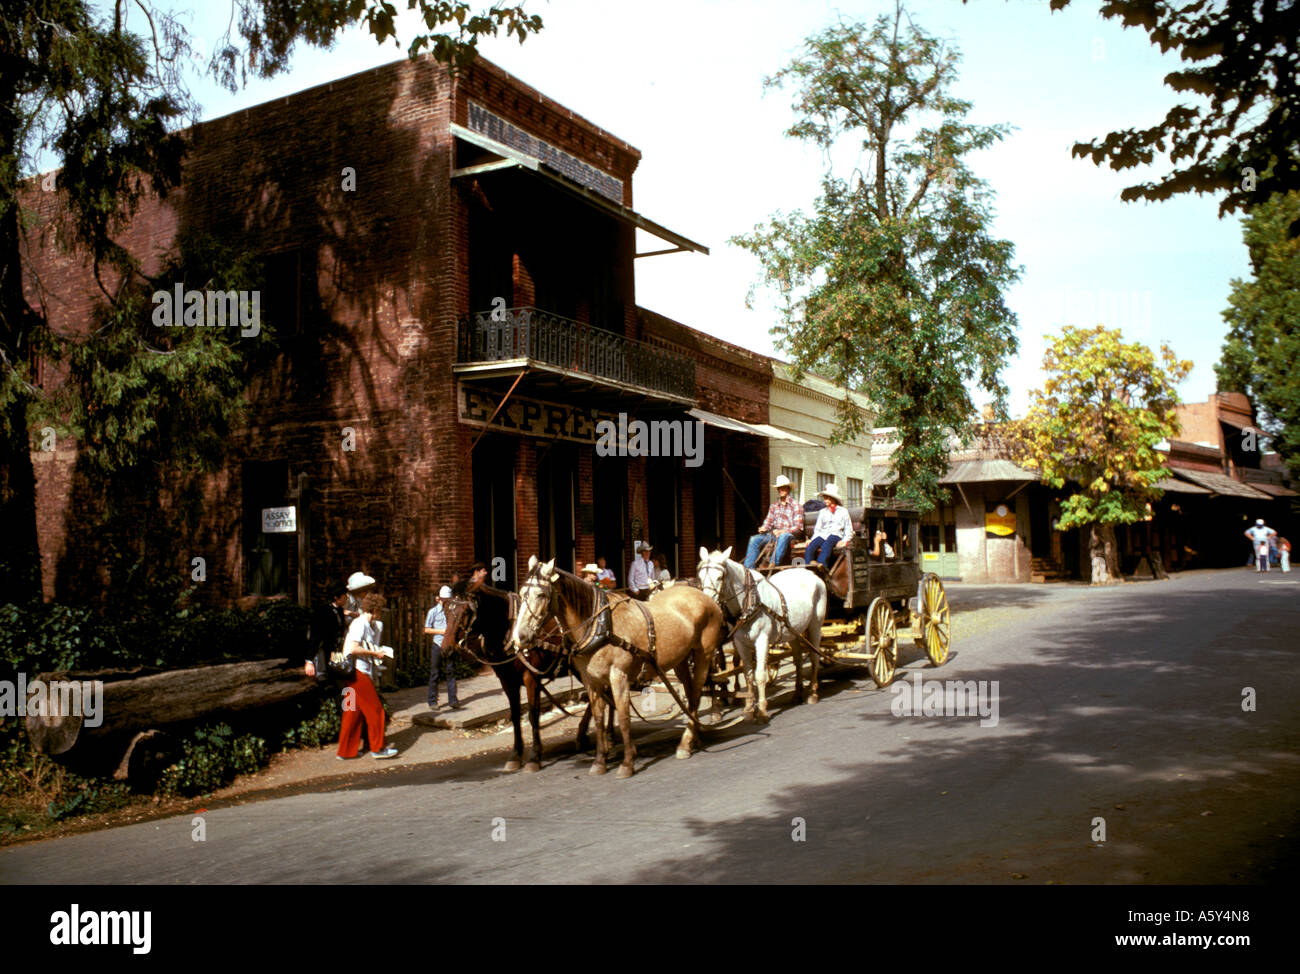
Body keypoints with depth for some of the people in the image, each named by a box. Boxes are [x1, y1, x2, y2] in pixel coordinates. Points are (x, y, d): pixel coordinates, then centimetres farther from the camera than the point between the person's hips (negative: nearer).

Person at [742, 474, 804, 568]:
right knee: (754, 539, -18)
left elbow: (798, 528, -5)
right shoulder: (774, 506, 20)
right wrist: (763, 528, -8)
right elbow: (768, 522, 17)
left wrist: (782, 531, -17)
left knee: (783, 537, -41)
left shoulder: (795, 505, 3)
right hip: (774, 534, 5)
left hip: (789, 534, -5)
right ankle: (748, 567, -25)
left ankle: (773, 564, -50)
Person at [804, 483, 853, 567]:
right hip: (822, 535, 3)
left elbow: (848, 530, 14)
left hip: (836, 535, -3)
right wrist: (812, 539, 2)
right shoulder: (822, 512, 29)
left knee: (826, 546, -40)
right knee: (810, 548, -32)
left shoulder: (843, 511, 20)